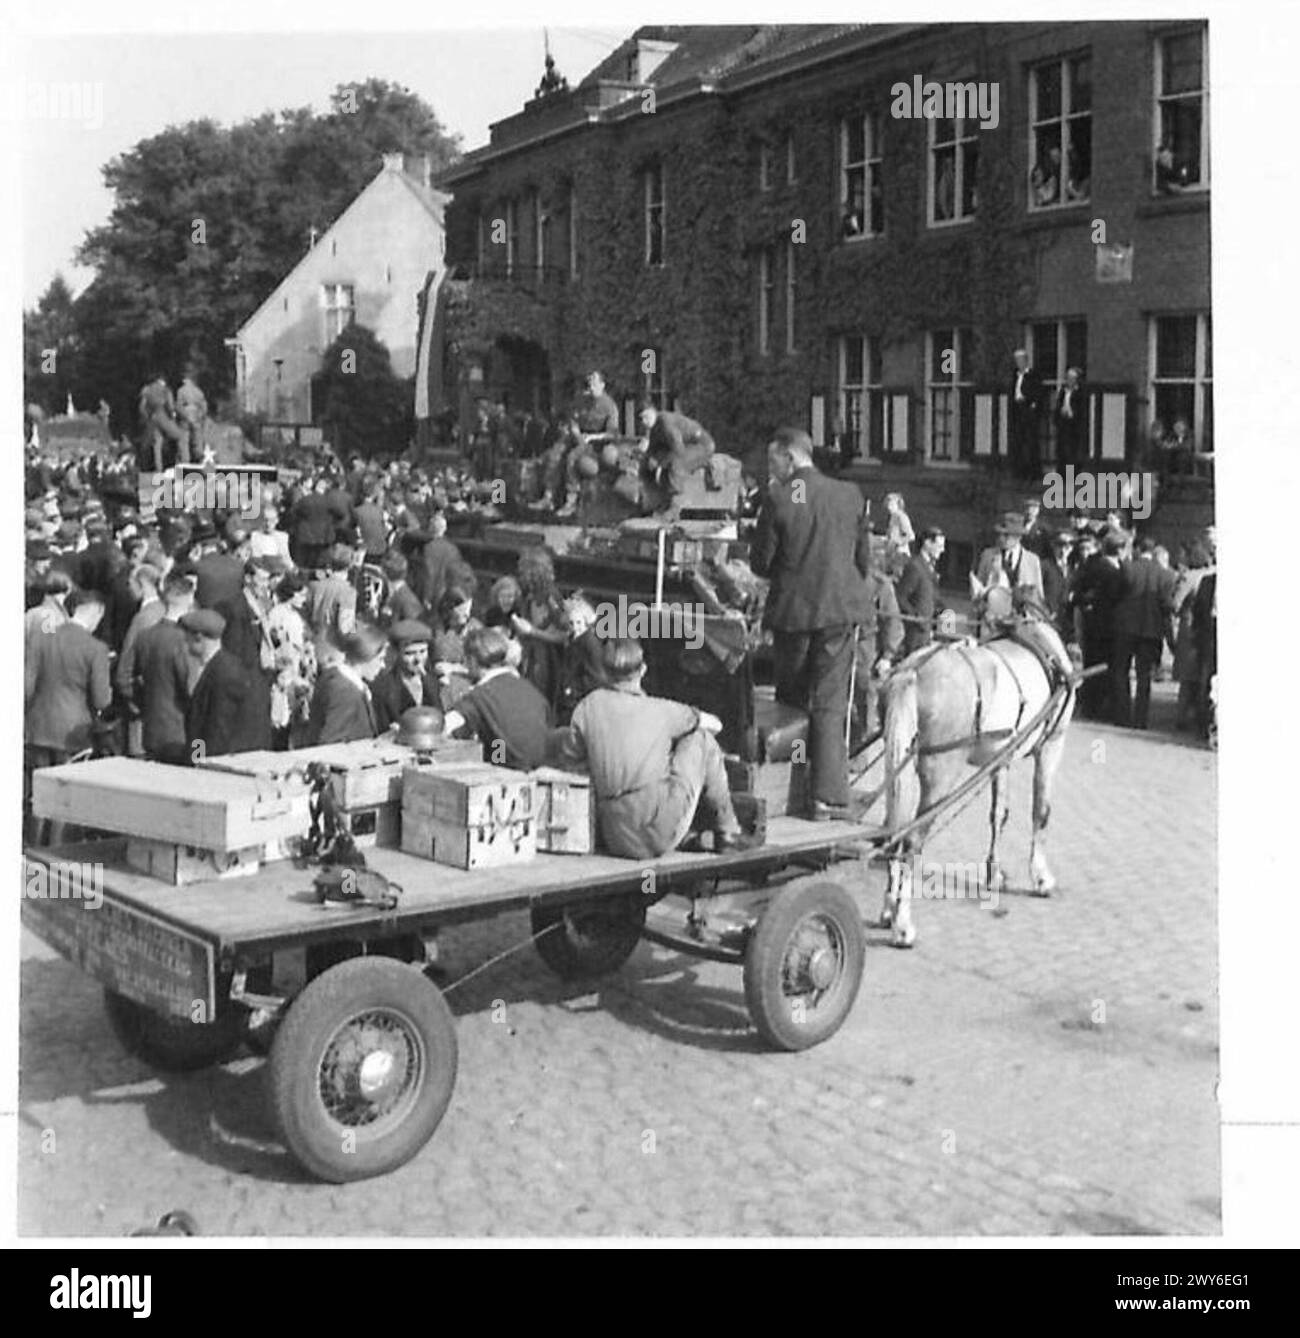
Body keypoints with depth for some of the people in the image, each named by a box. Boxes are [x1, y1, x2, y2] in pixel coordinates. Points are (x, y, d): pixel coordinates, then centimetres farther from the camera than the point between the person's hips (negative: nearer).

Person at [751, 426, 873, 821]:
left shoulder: (778, 499, -10)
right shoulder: (849, 495, -1)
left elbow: (760, 563, -5)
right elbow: (864, 560, 6)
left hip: (791, 610, -1)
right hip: (839, 610, 1)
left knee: (791, 699, 15)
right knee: (829, 705, 4)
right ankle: (828, 797, -1)